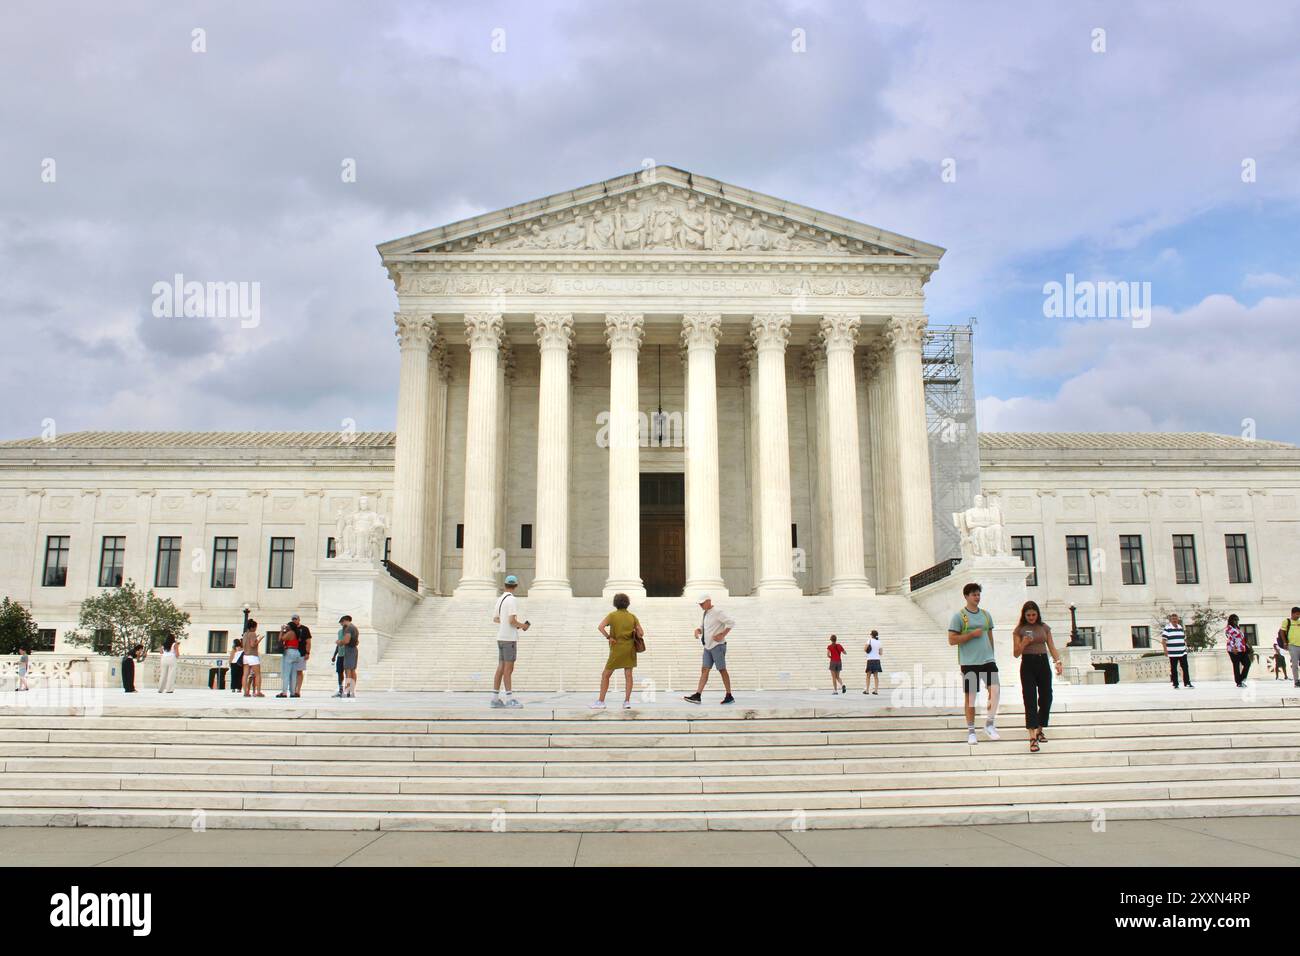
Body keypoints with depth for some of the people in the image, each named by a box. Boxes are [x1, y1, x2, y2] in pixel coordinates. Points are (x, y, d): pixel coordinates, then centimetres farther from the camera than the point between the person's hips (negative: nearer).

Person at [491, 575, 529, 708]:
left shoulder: (499, 599, 13)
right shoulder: (513, 600, -14)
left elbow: (495, 619, 23)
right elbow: (512, 621, -21)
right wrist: (523, 625, -2)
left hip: (501, 638, 8)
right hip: (509, 638, -8)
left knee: (501, 668, 9)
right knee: (508, 669, -7)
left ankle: (495, 698, 9)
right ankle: (509, 699, -6)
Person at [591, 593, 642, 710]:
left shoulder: (612, 615, -4)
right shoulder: (632, 617, 2)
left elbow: (600, 627, -18)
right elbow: (641, 633, 0)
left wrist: (609, 637, -11)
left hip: (617, 650, -3)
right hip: (630, 649, 3)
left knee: (605, 675, 5)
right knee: (628, 675, 6)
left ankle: (601, 701, 4)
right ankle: (627, 702, 1)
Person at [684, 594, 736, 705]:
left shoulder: (717, 612, -13)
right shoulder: (705, 614, 13)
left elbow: (731, 622, -19)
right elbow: (701, 627, 24)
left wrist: (722, 635, -21)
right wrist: (697, 630, 1)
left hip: (717, 646, -8)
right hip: (708, 646, 8)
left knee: (722, 670, -2)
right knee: (704, 670, 2)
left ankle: (729, 697, 5)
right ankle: (697, 696, -3)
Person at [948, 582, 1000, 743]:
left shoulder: (986, 615, 13)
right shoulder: (959, 616, -3)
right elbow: (951, 640, -8)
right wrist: (972, 634, -13)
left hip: (988, 660, 4)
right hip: (969, 662, -4)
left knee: (995, 689, -13)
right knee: (970, 696, 2)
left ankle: (989, 724, 5)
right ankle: (971, 731, 14)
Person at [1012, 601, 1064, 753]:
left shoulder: (1044, 627, 8)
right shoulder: (1019, 630, 0)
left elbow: (1052, 647, 9)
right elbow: (1016, 653, 0)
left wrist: (1059, 661, -5)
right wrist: (1024, 643, -18)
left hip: (1043, 663, 4)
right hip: (1028, 665, -3)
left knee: (1046, 698, 8)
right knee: (1030, 699, -10)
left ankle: (1039, 730, 29)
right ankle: (1032, 738, -15)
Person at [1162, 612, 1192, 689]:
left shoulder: (1180, 628, 14)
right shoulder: (1167, 628, -5)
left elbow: (1184, 638, 24)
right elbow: (1163, 639, -9)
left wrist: (1185, 647, 20)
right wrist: (1165, 649, -16)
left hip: (1182, 652, 5)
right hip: (1173, 653, -5)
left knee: (1185, 668, 1)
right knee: (1174, 669, 2)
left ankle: (1187, 682, 6)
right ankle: (1175, 684, 8)